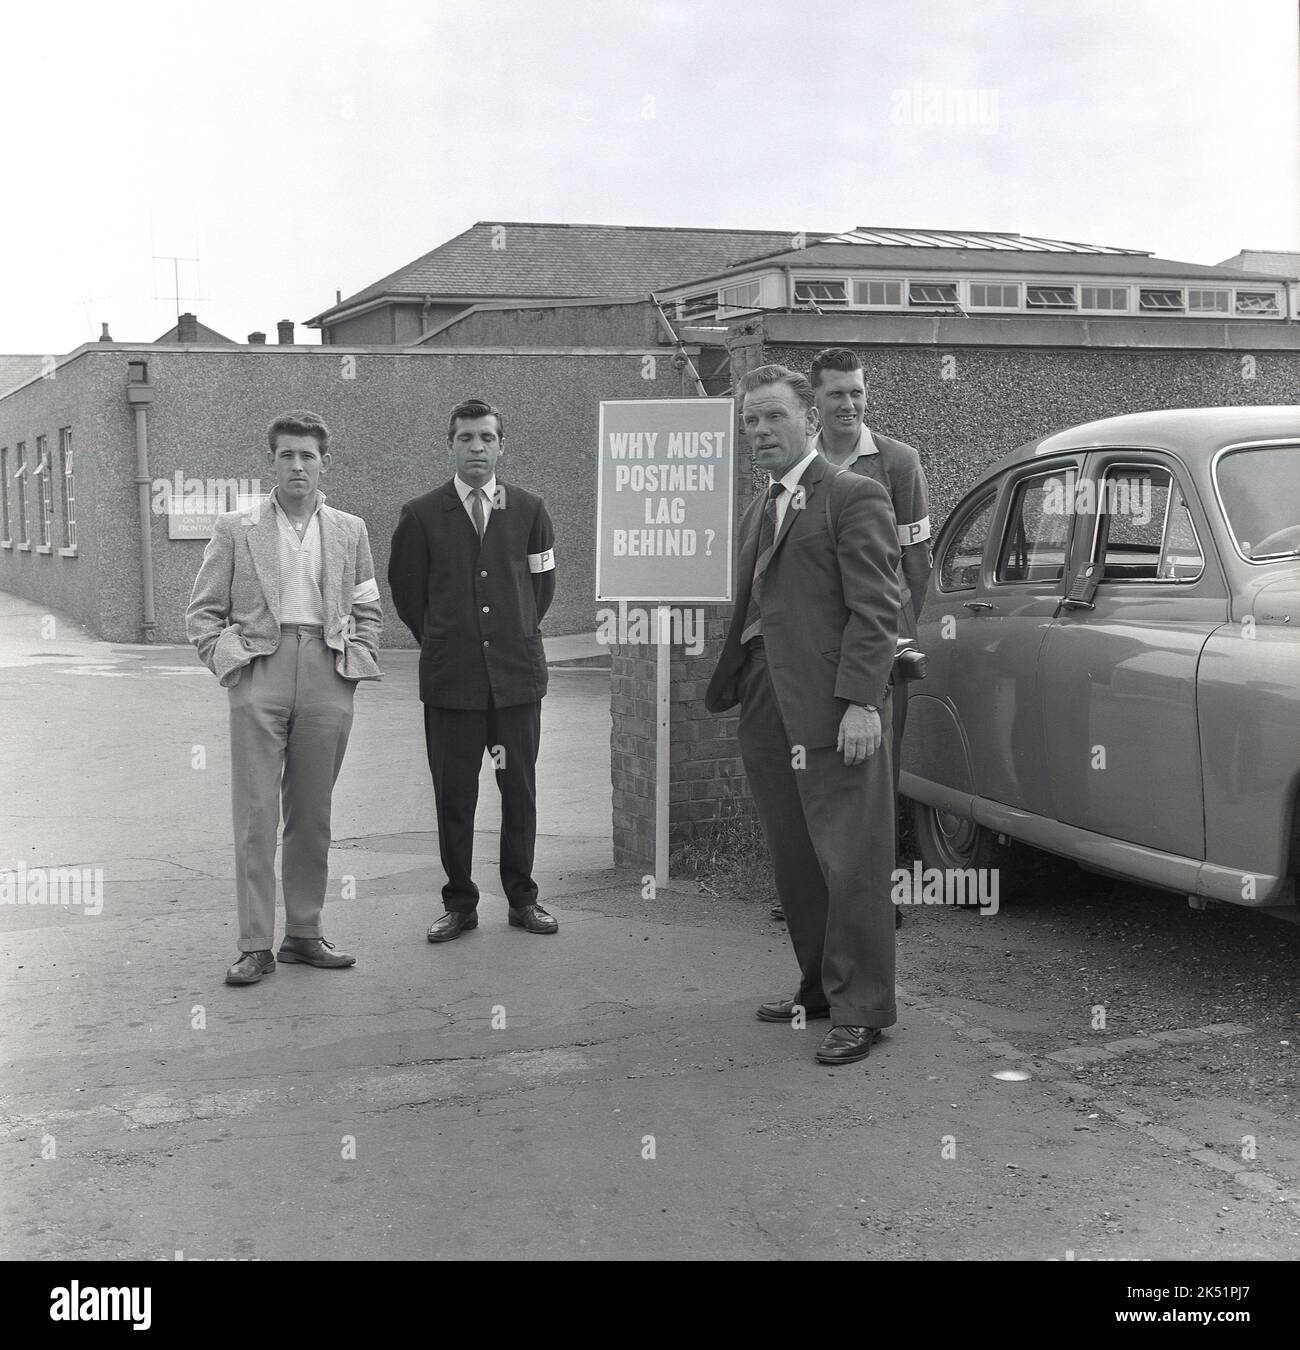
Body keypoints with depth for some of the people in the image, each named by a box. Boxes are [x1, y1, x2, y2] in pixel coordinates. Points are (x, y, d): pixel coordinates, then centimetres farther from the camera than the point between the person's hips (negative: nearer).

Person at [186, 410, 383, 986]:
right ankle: (255, 944, -1)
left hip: (327, 678, 2)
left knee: (313, 814, 7)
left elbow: (367, 611, 18)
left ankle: (304, 934, 17)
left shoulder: (349, 531, 13)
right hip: (259, 677, -2)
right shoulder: (236, 528, 7)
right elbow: (202, 612, 8)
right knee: (255, 812, -5)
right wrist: (230, 658, -4)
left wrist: (354, 661, 5)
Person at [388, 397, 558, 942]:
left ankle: (522, 898, 18)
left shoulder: (528, 510, 7)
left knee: (520, 791, 6)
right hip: (450, 675, -1)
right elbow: (405, 590, 11)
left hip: (517, 672, 1)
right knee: (453, 796, 3)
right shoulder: (421, 515, 2)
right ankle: (459, 903, 14)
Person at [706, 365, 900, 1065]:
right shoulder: (757, 513, 20)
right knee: (794, 865, 14)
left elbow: (875, 608, -11)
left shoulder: (854, 497, -4)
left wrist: (861, 701, -19)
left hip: (833, 714, -8)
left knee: (849, 863, -3)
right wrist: (724, 684, 11)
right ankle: (818, 987, 26)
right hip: (766, 714, 8)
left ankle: (860, 1009, 5)